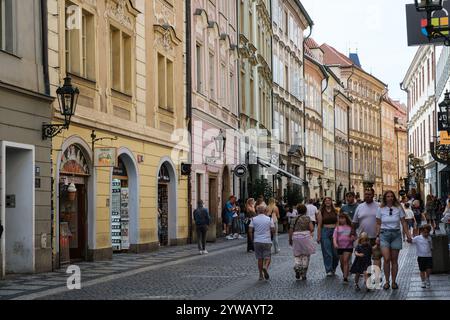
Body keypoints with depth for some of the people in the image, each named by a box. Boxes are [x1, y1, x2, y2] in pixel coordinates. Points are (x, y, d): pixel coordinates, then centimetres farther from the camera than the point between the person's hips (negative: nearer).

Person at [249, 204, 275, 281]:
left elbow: (250, 231, -4)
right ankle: (265, 267, -26)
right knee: (267, 257, 4)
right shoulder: (269, 219, -2)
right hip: (267, 241, -2)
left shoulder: (254, 219, -1)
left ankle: (261, 275, 12)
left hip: (257, 241, 2)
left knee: (260, 258, 10)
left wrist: (252, 239, 8)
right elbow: (273, 230, -2)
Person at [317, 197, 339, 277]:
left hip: (334, 231, 2)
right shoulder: (321, 212, 2)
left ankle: (333, 268, 22)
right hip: (325, 232, -2)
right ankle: (329, 271, 0)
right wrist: (318, 236, -4)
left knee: (335, 252, 1)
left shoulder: (335, 211, 9)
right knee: (327, 252, -5)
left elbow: (337, 223, 10)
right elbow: (319, 225, 0)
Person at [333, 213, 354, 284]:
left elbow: (353, 237, 13)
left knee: (346, 261, -14)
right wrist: (335, 243, -19)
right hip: (340, 247, 3)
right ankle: (345, 274, 29)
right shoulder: (337, 228, 8)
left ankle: (345, 278, -17)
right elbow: (334, 237, 0)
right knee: (342, 263, 9)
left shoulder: (350, 227, 6)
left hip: (348, 247, -3)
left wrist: (352, 238, -11)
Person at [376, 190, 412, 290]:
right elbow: (378, 224, 8)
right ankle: (387, 281, -2)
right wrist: (377, 236, 2)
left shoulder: (398, 208, 4)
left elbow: (403, 223, 6)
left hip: (396, 234, 1)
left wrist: (408, 234, 0)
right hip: (384, 234, -1)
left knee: (394, 260, 3)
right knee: (386, 259, -14)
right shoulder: (381, 209, 4)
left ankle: (394, 282, 13)